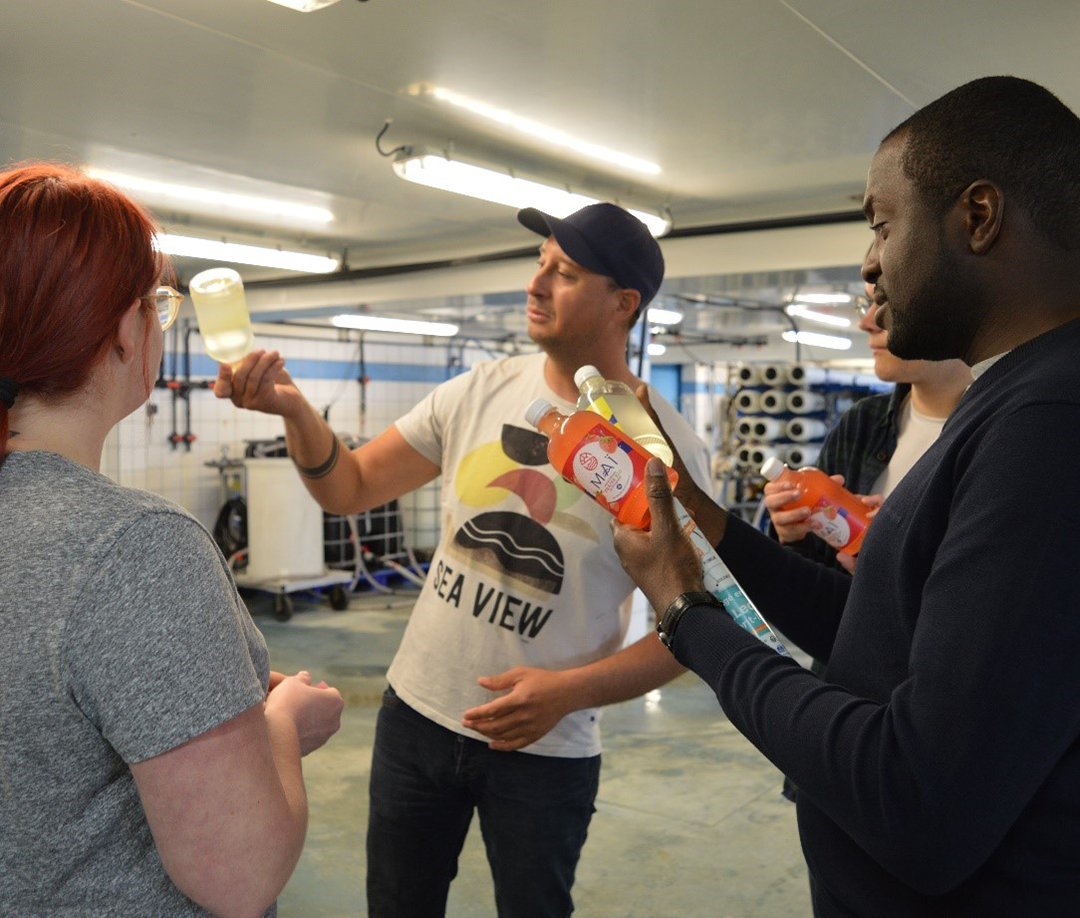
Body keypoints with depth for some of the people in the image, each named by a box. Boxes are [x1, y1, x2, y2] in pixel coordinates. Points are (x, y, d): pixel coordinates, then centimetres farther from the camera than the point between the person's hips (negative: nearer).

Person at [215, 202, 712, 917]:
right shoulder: (483, 391, -3)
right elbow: (350, 488, 0)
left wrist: (572, 690, -25)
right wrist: (294, 408, -18)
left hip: (544, 747, -3)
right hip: (416, 713, 4)